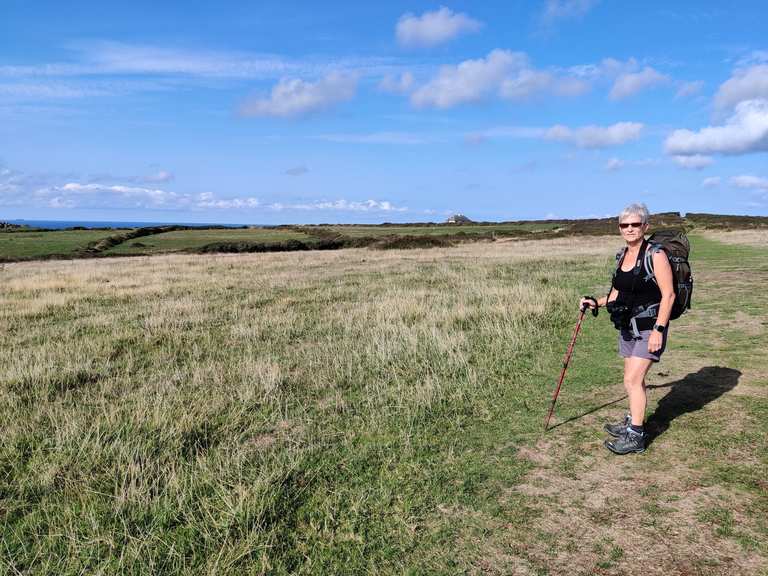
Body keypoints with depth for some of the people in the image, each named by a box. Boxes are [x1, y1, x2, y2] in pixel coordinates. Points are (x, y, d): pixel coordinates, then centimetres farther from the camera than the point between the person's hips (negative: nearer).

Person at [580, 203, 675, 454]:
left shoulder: (655, 255, -14)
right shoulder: (621, 256, 8)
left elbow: (668, 295, -16)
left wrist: (658, 330, -20)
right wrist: (597, 302, 7)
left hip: (649, 327, -7)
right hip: (628, 325, 7)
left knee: (632, 380, -9)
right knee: (634, 379, 17)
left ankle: (635, 437, 0)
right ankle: (633, 421, 32)